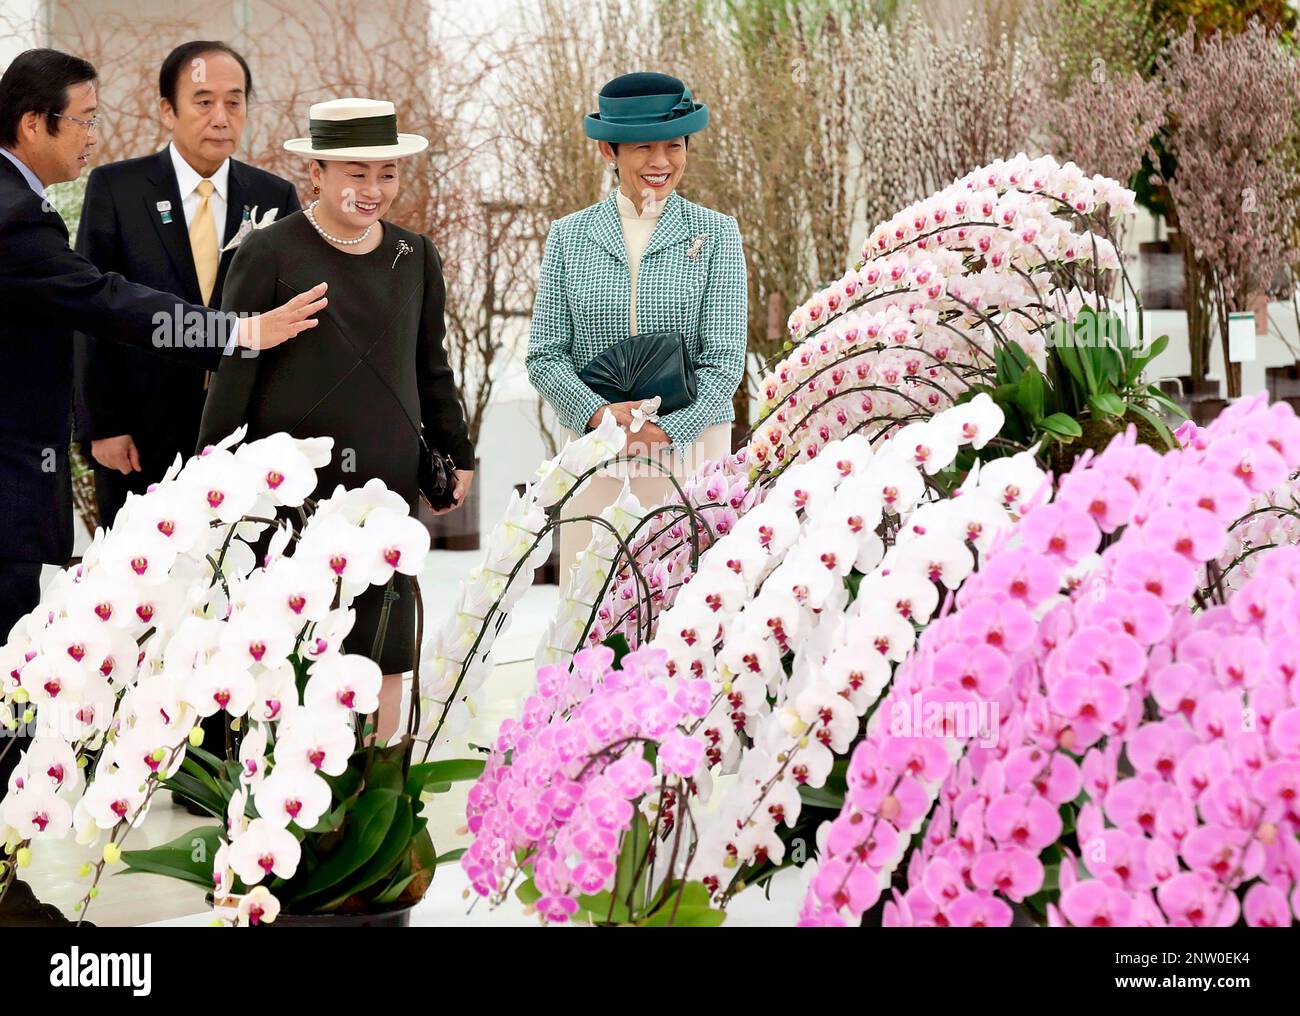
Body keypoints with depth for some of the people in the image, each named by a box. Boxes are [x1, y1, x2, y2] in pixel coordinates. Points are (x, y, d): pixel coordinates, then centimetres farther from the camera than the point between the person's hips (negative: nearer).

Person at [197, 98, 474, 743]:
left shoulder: (414, 256, 10)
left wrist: (456, 453, 23)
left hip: (388, 472, 4)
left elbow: (430, 366, 20)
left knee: (382, 642, 6)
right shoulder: (268, 253, -3)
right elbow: (234, 368, -2)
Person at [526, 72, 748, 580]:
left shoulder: (714, 233, 4)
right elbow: (545, 355, 5)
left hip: (692, 441, -1)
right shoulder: (569, 235, 8)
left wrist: (665, 431, -15)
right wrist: (600, 413, -13)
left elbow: (724, 358, -2)